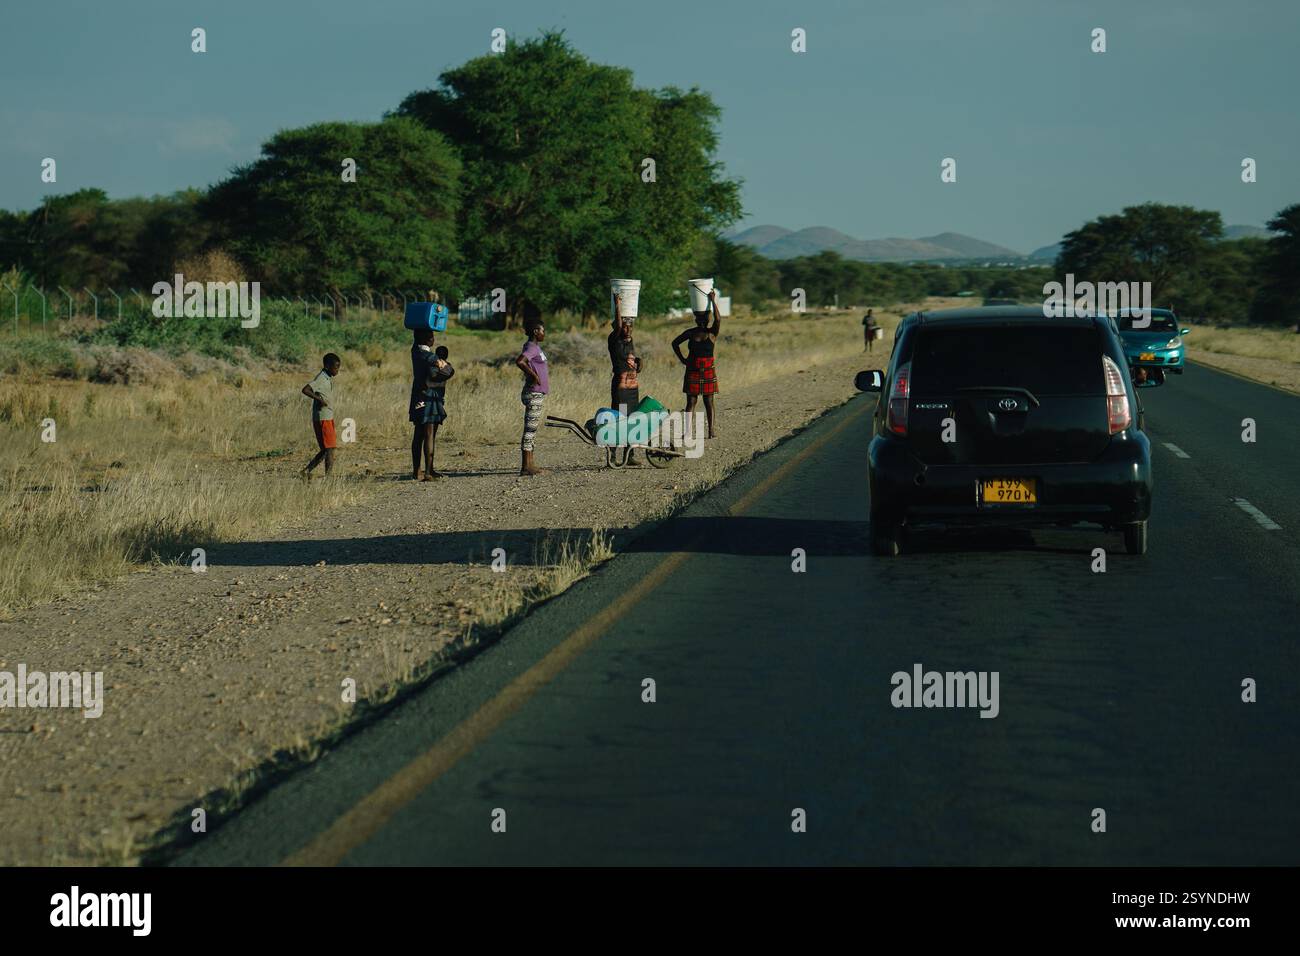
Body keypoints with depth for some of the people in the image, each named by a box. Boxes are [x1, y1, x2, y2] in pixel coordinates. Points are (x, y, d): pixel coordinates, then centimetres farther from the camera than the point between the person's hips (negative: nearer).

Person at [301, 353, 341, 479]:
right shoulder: (321, 379, -16)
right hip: (322, 418, -9)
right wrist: (319, 399, -26)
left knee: (325, 450, 12)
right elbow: (305, 390, -29)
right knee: (329, 449, -9)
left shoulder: (329, 378, 13)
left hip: (328, 418, 9)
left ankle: (307, 470, 16)